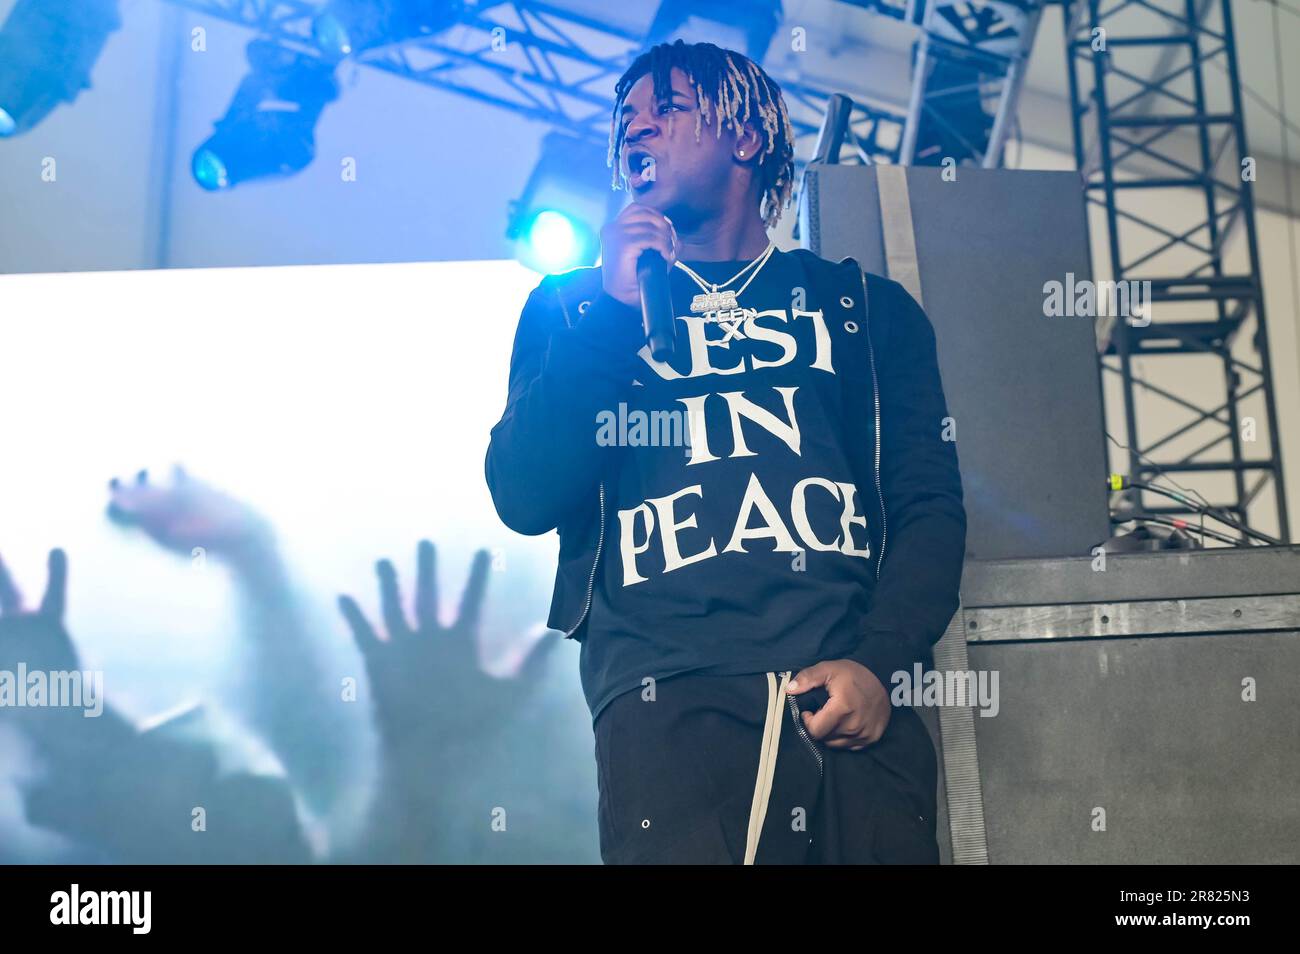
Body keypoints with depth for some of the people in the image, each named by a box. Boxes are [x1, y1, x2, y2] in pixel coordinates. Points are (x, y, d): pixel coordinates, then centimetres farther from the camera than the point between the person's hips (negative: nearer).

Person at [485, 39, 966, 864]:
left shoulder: (866, 308, 16)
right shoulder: (573, 306, 17)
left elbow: (928, 506, 6)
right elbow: (524, 499, 3)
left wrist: (878, 662, -10)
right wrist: (613, 308, -3)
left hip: (856, 704, 1)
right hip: (669, 701, 0)